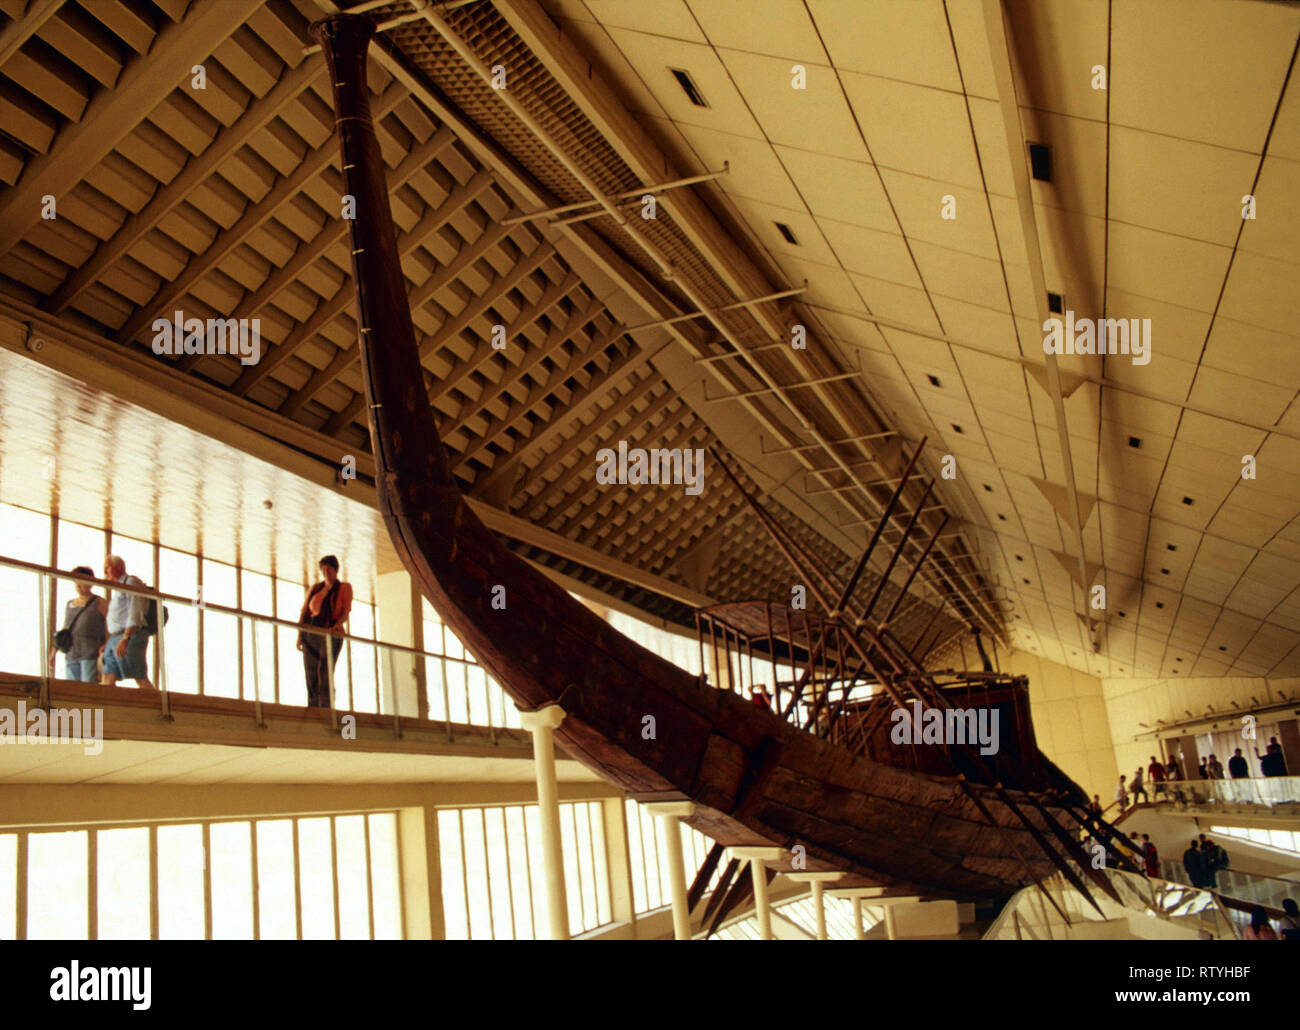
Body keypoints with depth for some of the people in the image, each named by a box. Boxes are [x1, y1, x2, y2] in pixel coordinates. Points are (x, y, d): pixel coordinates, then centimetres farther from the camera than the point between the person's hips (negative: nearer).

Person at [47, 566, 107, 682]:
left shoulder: (100, 603, 3)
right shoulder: (70, 604, 19)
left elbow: (109, 630, -1)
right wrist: (53, 653, 15)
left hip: (91, 655, -5)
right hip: (71, 655, 5)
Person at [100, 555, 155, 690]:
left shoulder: (131, 582, -3)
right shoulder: (117, 590, 27)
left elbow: (136, 614, -15)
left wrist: (125, 638, -24)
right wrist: (107, 643, 16)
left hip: (131, 638, -9)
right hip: (115, 639, 9)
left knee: (141, 679, -12)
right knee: (107, 679, -2)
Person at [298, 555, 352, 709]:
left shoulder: (344, 588, 6)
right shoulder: (314, 588, 15)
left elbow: (346, 612, -3)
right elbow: (304, 612, 12)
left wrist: (335, 626, -22)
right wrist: (299, 635, 0)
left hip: (331, 636, -4)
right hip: (310, 636, 4)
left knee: (325, 676, -16)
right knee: (311, 677, 0)